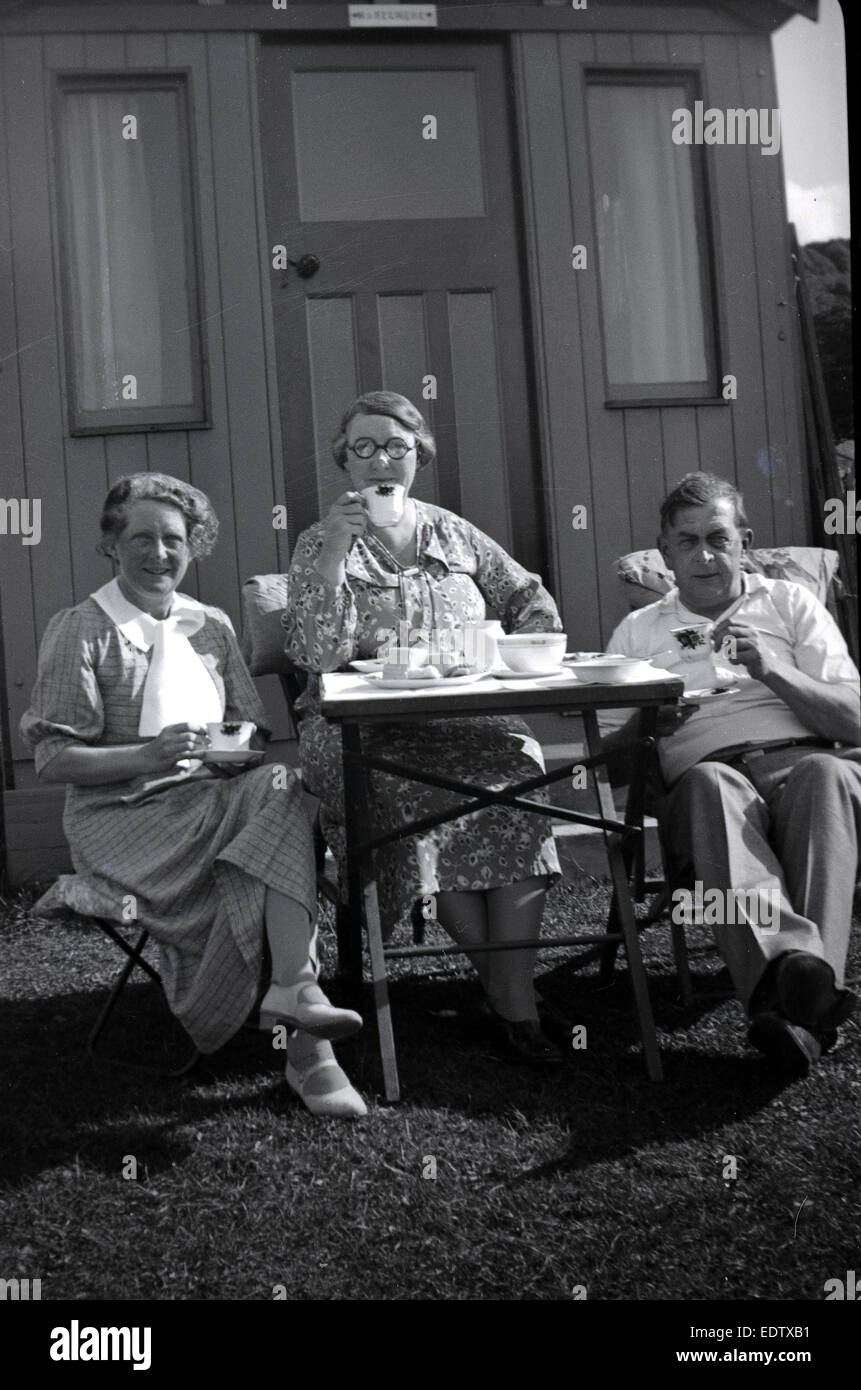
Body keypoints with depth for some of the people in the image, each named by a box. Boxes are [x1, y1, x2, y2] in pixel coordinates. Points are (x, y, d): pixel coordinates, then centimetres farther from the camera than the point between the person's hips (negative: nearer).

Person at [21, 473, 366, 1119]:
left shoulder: (211, 625, 17)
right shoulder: (78, 632, 1)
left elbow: (256, 727, 18)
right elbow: (53, 759, -6)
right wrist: (149, 756, -20)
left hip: (216, 800, 5)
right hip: (125, 817, -4)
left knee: (282, 789, -29)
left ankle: (293, 993, -34)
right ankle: (307, 1046, -28)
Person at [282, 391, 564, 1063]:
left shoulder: (453, 533, 18)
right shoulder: (320, 545, 9)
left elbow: (532, 599, 24)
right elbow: (315, 656, -7)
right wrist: (335, 549, -13)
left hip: (468, 715, 2)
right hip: (363, 729, -2)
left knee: (514, 765, -31)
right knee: (416, 791, -35)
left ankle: (515, 1000, -29)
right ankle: (508, 982, -22)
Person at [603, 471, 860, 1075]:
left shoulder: (789, 603, 19)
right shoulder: (638, 631, 21)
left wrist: (773, 671, -7)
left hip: (801, 759, 0)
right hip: (704, 773, 0)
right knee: (710, 784, -36)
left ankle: (796, 1000, -51)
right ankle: (794, 966, -59)